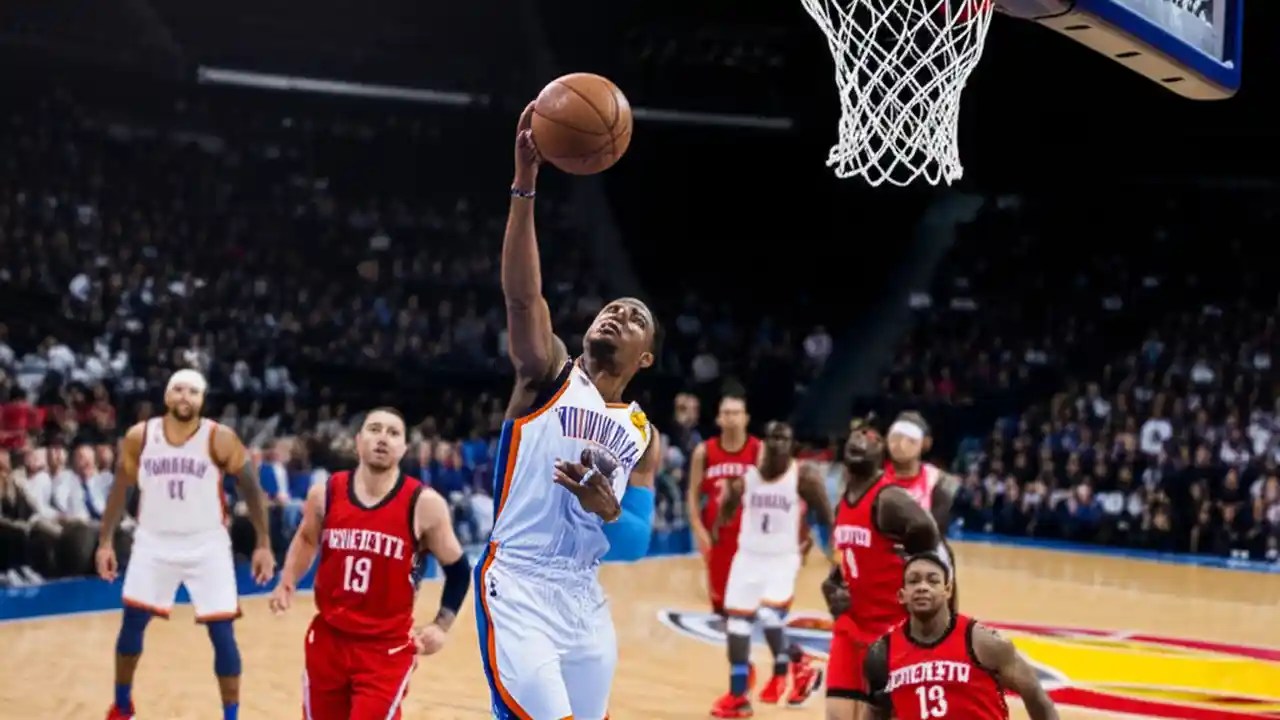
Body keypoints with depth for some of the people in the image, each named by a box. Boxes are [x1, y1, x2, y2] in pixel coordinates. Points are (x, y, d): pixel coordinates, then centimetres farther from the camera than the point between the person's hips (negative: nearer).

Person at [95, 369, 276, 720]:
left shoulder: (220, 439, -12)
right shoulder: (139, 437, -5)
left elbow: (252, 489, -4)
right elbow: (120, 489, 6)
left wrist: (263, 545, -7)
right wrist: (105, 542, 3)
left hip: (207, 545, -2)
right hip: (154, 543, 2)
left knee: (222, 633, -4)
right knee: (132, 623, 10)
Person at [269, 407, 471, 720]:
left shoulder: (424, 504, -11)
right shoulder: (325, 493, -2)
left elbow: (458, 569, 2)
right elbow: (307, 540, 20)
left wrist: (441, 625, -6)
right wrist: (287, 584, 5)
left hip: (388, 647, -4)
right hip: (328, 638, 4)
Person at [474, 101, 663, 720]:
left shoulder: (643, 437, 13)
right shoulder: (550, 375, 1)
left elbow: (634, 545, 8)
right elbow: (521, 292, -17)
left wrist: (606, 509, -16)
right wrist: (526, 182, -28)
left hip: (583, 600, 6)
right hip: (516, 587, -6)